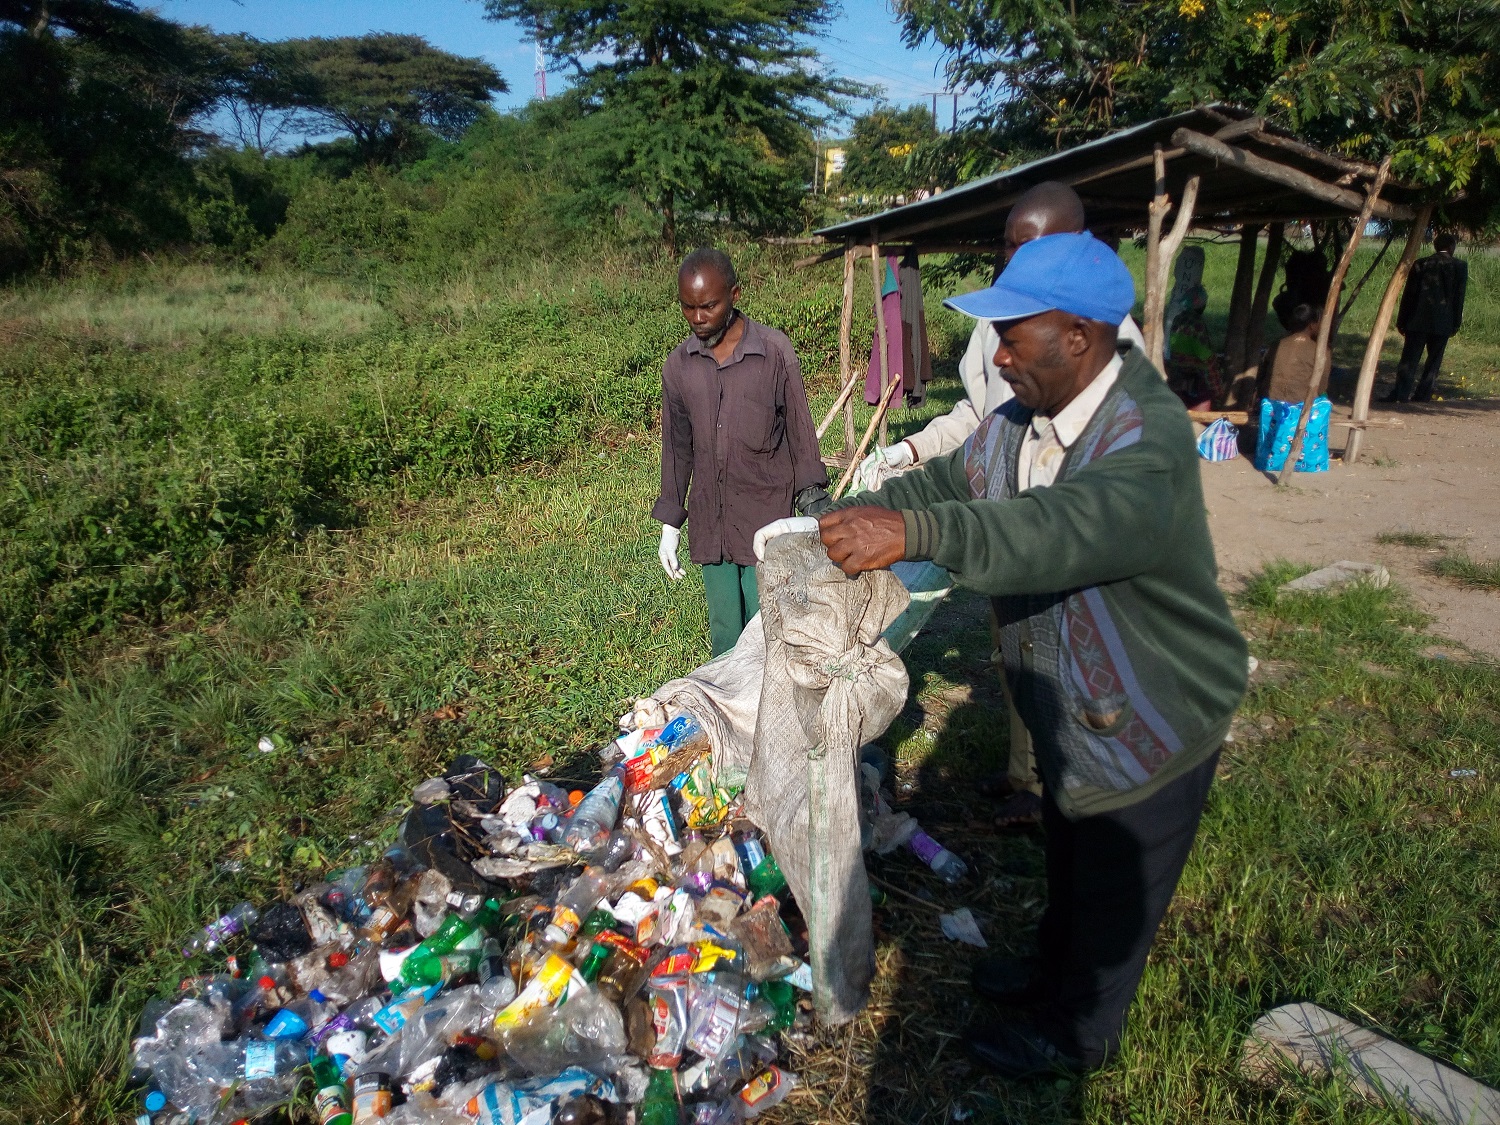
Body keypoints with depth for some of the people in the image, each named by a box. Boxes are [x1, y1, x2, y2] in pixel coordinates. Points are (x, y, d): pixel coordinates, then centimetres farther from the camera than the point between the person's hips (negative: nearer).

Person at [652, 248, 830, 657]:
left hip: (766, 517, -3)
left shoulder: (775, 351, -7)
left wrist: (813, 505, -3)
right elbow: (677, 447, 12)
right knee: (724, 633, 10)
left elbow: (800, 432, -1)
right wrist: (670, 524, 13)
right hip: (709, 521, 4)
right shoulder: (678, 365, 4)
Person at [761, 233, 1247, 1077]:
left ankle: (1079, 1032, 39)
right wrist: (863, 512, -11)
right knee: (1066, 861, 29)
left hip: (1152, 728, -7)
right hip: (1069, 709, 8)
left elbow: (1073, 528, -51)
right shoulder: (1023, 417, -5)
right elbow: (951, 479, 5)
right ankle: (1055, 968, 54)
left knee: (1114, 895, 15)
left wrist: (914, 531, -61)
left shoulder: (1150, 442, -33)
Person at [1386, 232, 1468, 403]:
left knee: (1409, 359, -1)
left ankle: (1401, 395, -10)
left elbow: (1409, 294, 2)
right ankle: (1422, 396, 5)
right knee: (1434, 360, 8)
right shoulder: (1460, 266, 2)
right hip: (1443, 322, 0)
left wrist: (1401, 321, 7)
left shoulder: (1420, 264, 3)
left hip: (1418, 320, 0)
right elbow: (1459, 296, 1)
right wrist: (1456, 322, 7)